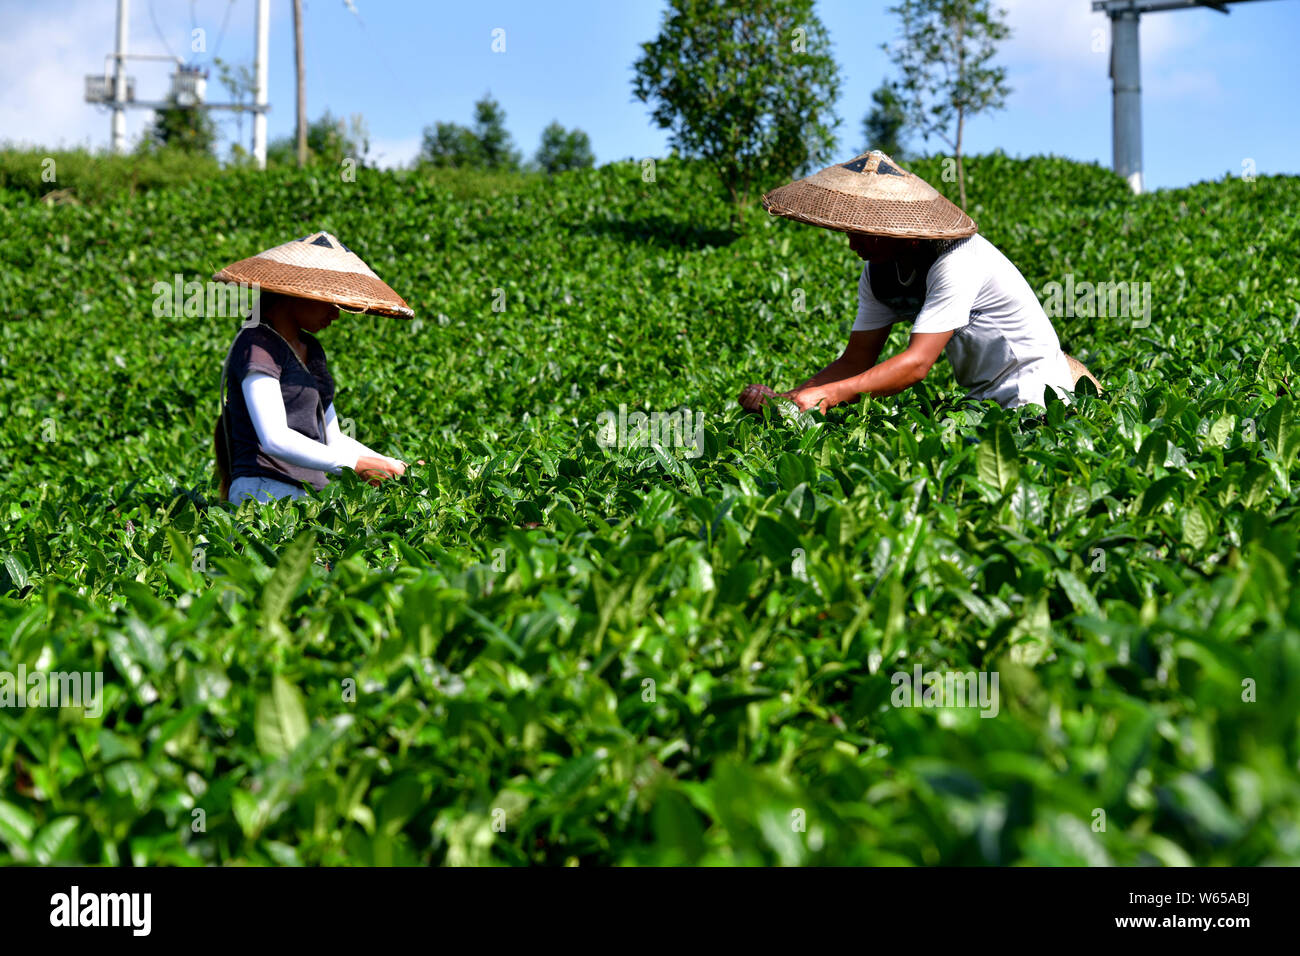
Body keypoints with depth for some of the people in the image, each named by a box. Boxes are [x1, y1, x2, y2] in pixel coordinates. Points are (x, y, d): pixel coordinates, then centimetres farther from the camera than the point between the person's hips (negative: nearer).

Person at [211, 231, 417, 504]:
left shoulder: (310, 348, 20)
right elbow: (274, 439, -17)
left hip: (311, 492, 8)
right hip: (266, 491, -8)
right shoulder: (256, 346, -7)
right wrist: (356, 465, -21)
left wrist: (395, 467, 7)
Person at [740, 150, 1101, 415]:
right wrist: (784, 400, -16)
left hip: (1034, 397, -7)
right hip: (982, 398, 7)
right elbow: (856, 362, 0)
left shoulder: (956, 263, -25)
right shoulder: (878, 272, 0)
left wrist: (826, 395, -40)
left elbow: (917, 364, -32)